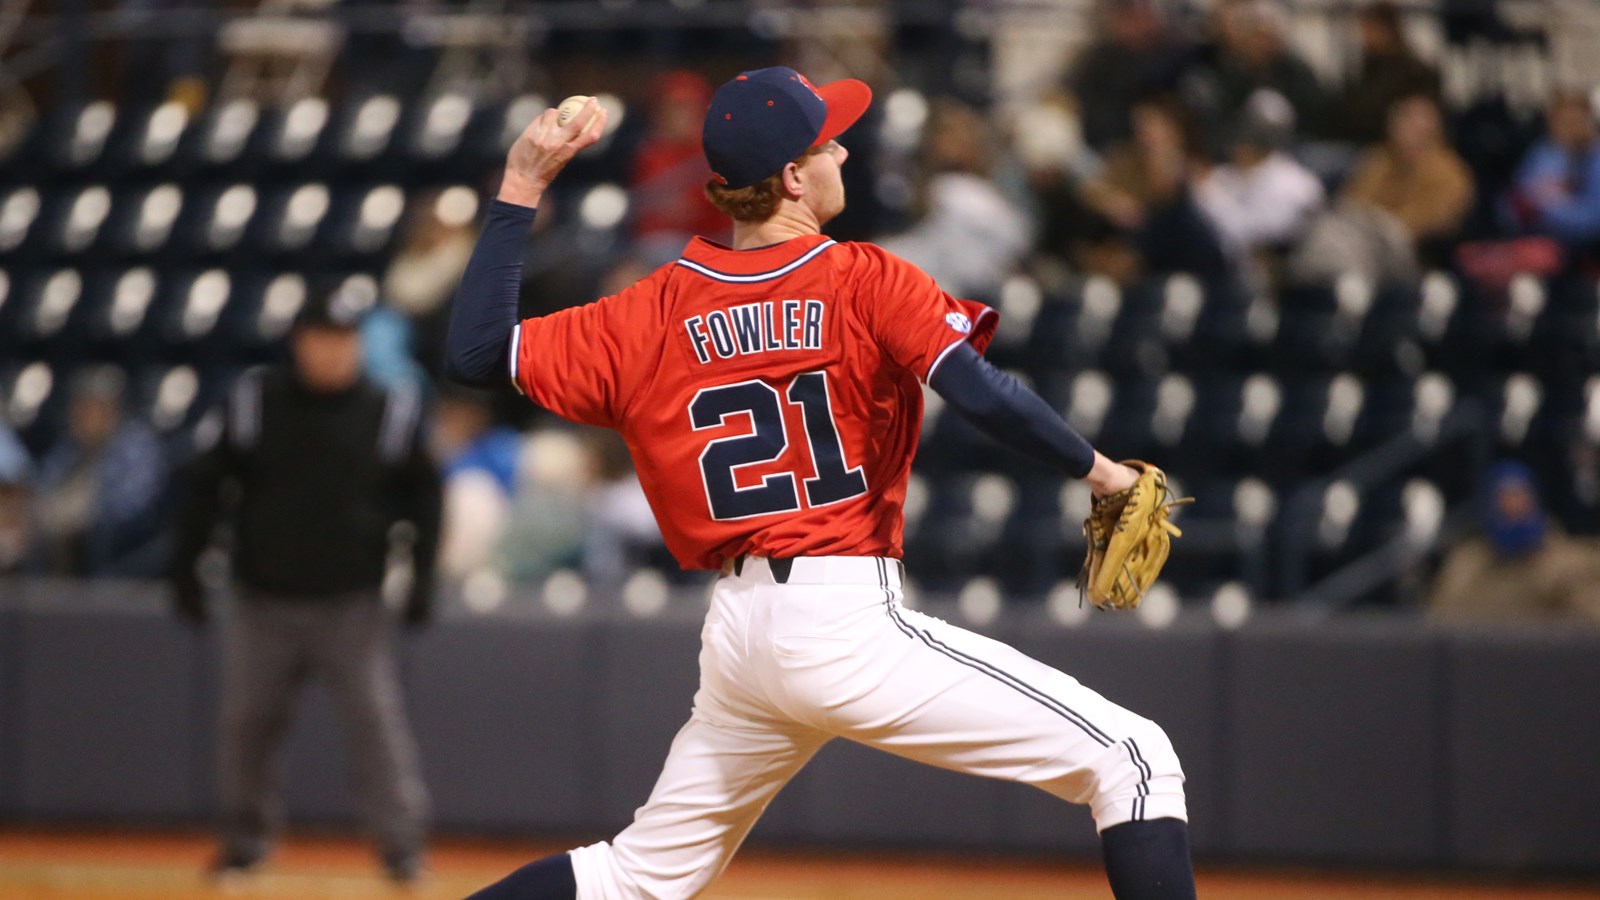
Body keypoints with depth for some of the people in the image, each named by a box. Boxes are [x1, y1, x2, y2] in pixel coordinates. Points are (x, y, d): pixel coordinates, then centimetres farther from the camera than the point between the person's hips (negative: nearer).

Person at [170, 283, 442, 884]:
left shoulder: (390, 412, -2)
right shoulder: (252, 402, -1)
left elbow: (423, 497, 7)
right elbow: (204, 485, 5)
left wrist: (421, 575, -1)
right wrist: (186, 566, 3)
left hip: (352, 608, -1)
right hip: (263, 604, 1)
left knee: (376, 722, -10)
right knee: (244, 725, 5)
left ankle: (402, 843, -5)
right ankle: (246, 840, 21)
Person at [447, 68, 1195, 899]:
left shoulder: (652, 315, 7)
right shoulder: (864, 281, -5)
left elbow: (474, 355, 7)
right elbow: (981, 395, -18)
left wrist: (519, 191, 10)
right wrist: (1096, 471, -4)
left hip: (735, 635, 6)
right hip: (847, 622, -6)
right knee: (1133, 759, -4)